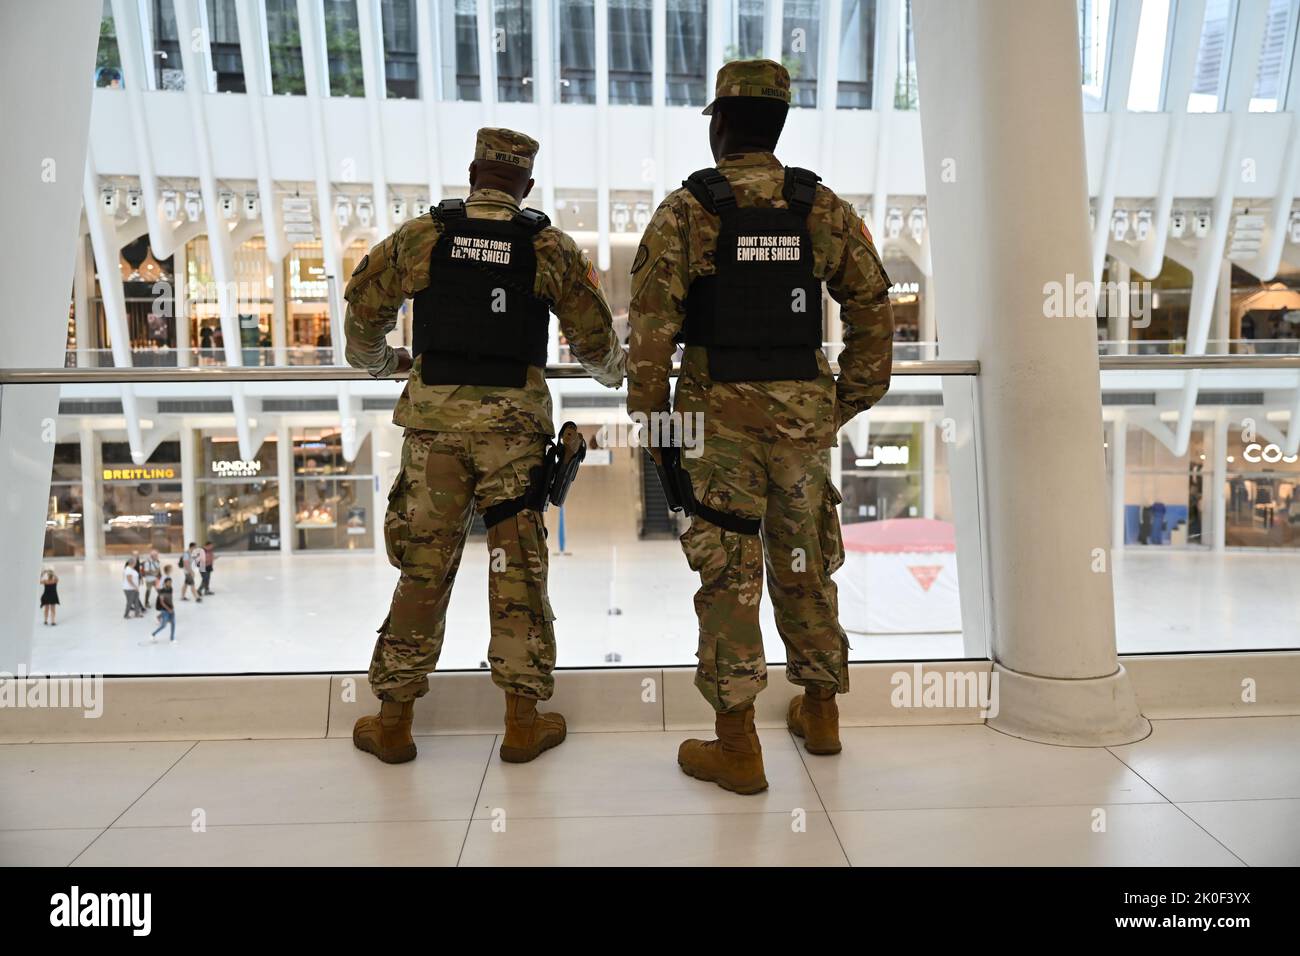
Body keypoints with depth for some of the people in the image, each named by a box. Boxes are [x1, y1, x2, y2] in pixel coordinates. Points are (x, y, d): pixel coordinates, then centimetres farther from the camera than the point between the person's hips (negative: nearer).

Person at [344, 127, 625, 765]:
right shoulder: (550, 248, 4)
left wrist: (378, 361, 34)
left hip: (435, 415, 1)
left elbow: (363, 304, 14)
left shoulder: (421, 236, 7)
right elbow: (595, 335, 9)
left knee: (422, 565, 8)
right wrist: (611, 373, 31)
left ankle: (393, 721, 17)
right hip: (513, 420, -1)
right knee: (519, 568, 6)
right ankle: (524, 719, 13)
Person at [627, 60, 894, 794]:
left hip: (720, 410, -3)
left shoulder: (686, 209, -4)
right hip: (802, 409, 4)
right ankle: (820, 711, 31)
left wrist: (650, 421, -2)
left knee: (728, 572, 3)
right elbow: (875, 312, 4)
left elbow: (651, 326, -10)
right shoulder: (825, 209, 5)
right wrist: (848, 404, 12)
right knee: (804, 563, 17)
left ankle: (737, 746, 8)